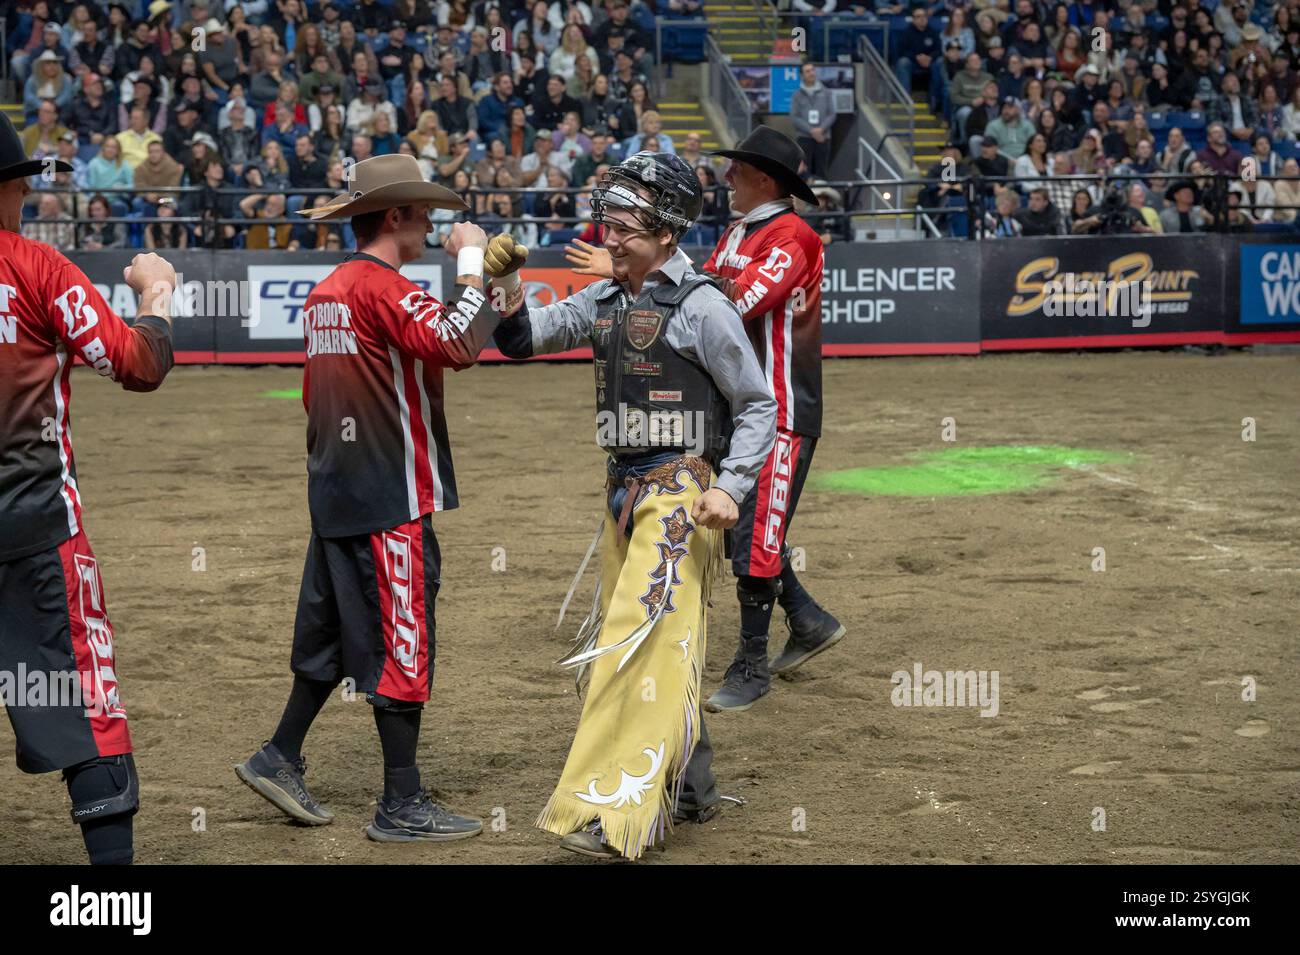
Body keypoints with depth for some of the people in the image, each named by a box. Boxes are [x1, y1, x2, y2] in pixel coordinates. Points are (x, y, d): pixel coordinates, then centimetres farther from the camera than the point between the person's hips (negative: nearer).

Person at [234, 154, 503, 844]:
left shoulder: (323, 293, 13)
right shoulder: (383, 287, -15)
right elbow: (459, 346, -29)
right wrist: (472, 263, -18)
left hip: (334, 495, 9)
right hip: (391, 502, -9)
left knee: (330, 633, 18)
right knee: (403, 645, -2)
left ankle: (279, 760, 25)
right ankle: (402, 807, 3)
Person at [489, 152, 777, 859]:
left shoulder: (701, 306, -11)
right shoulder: (605, 300, 11)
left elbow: (757, 406, -7)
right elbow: (524, 339, 8)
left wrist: (730, 486, -18)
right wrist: (507, 287, -12)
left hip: (681, 494, -8)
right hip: (624, 490, 8)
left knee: (644, 643, -15)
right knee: (653, 643, 16)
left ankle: (615, 816, -17)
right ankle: (689, 790, 29)